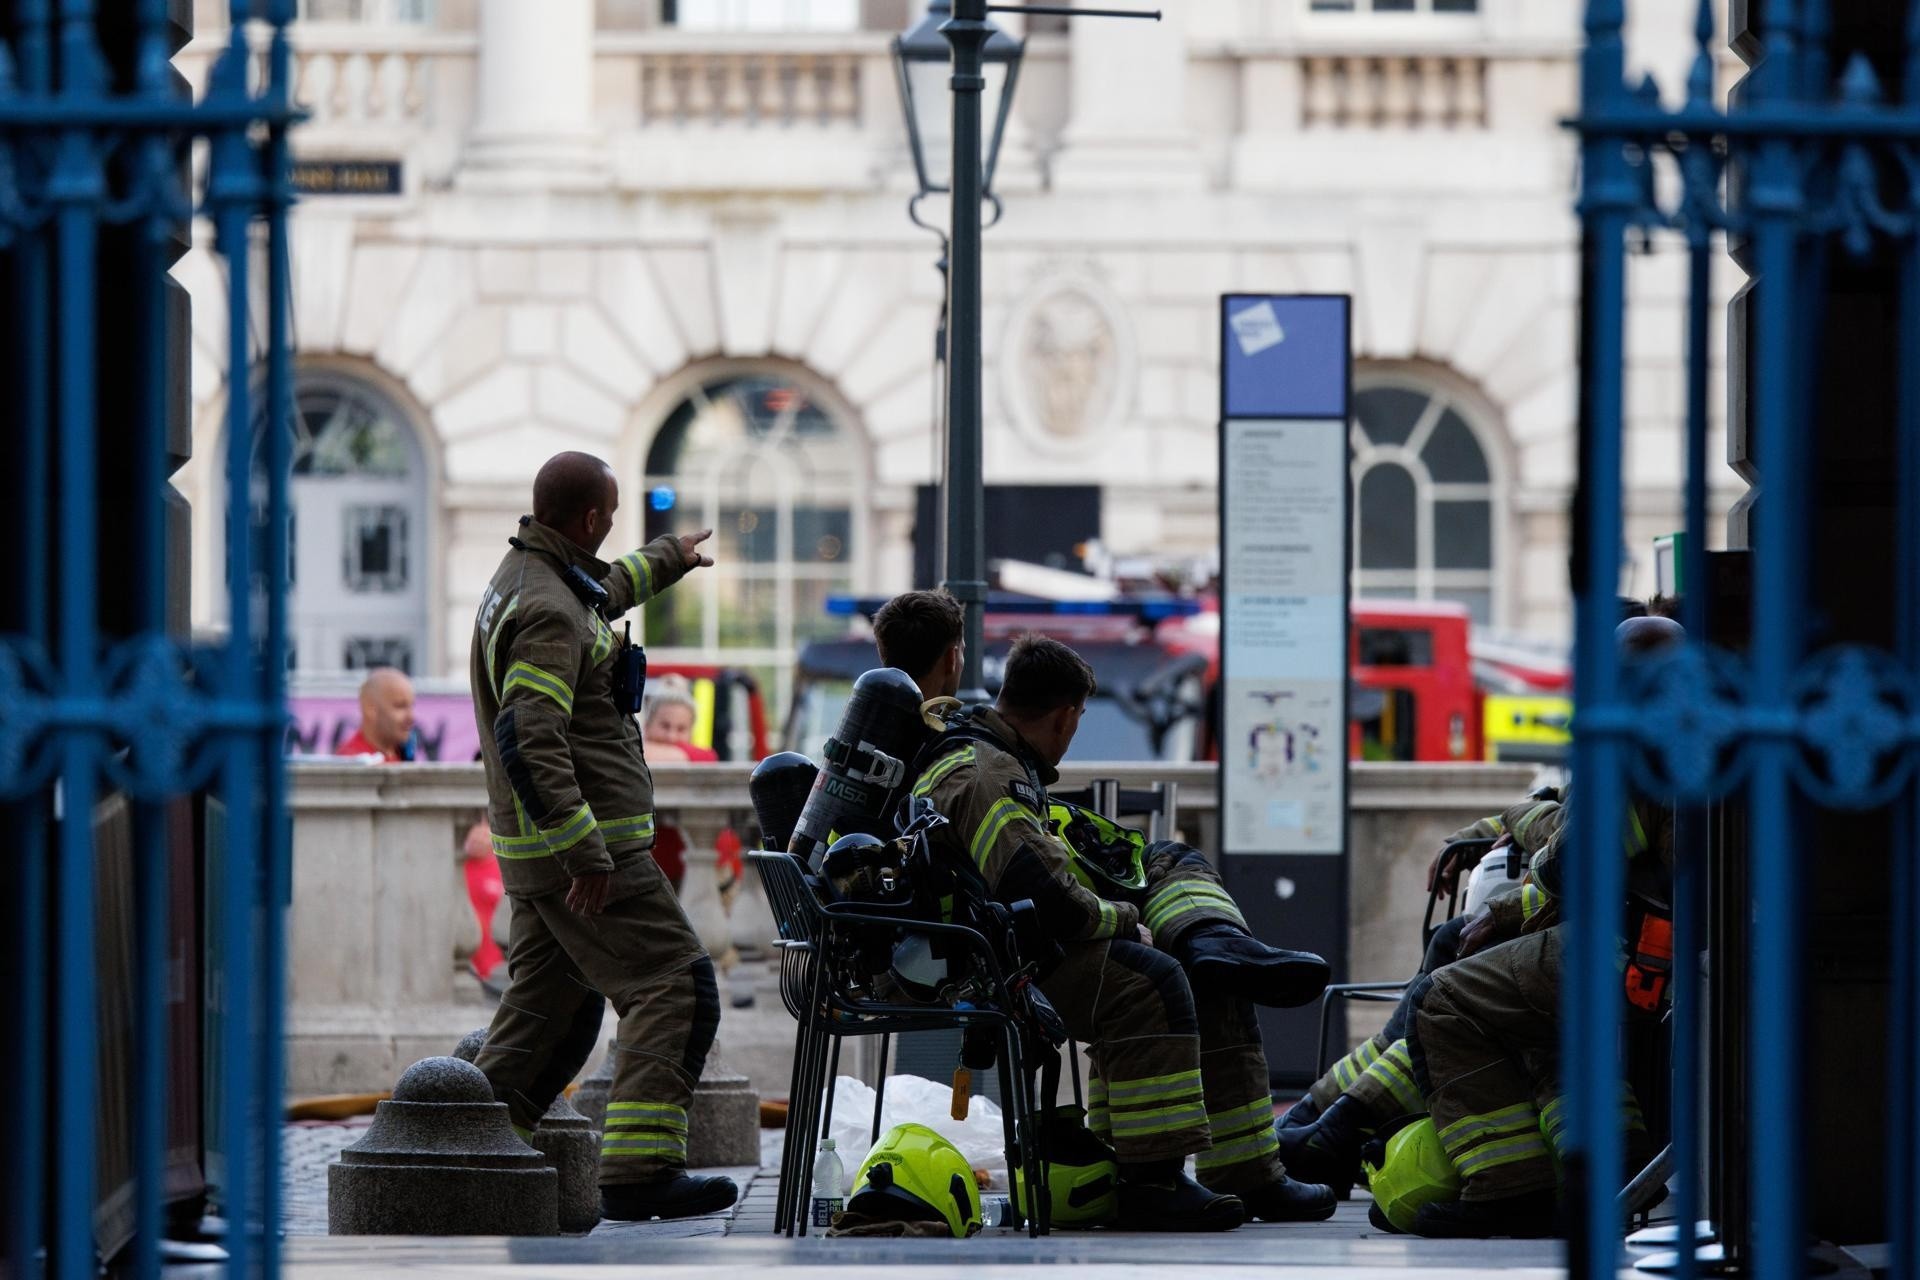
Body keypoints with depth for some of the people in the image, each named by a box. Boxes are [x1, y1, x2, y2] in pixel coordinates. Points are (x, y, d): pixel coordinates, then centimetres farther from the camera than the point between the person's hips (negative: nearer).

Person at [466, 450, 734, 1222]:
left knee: (548, 1006, 16)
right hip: (585, 843, -10)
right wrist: (583, 853, -30)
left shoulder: (526, 575, 14)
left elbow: (602, 593, 39)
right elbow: (528, 739, -27)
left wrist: (668, 559, 56)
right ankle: (640, 1172, -19)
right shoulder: (549, 613, -19)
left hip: (539, 846, 11)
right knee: (676, 989, -11)